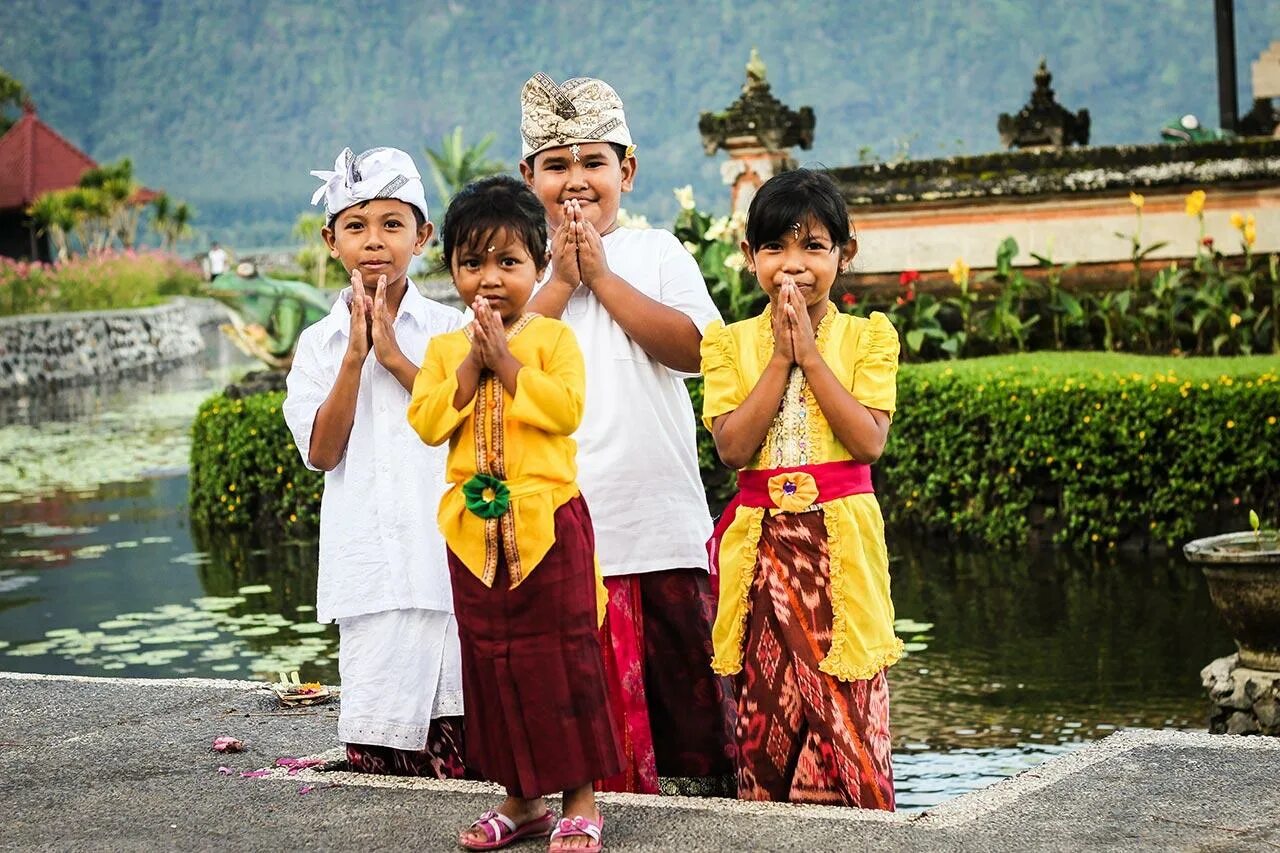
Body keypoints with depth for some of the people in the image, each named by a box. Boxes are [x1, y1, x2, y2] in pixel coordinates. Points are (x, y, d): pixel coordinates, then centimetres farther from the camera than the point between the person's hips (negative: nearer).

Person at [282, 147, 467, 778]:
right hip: (370, 569, 1)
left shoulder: (448, 329, 5)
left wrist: (393, 355, -9)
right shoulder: (319, 343, 9)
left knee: (458, 733, 0)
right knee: (375, 740, 0)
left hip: (449, 554, -1)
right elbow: (322, 450, -2)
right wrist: (355, 354, -7)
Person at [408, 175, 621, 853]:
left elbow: (568, 409, -15)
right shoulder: (444, 349, 9)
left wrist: (509, 365, -15)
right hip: (474, 528, 4)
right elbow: (425, 422, -2)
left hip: (548, 522, -4)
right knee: (491, 660, 9)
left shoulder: (553, 337, -2)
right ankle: (520, 798, 19)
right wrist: (470, 372, -11)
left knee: (563, 657, -1)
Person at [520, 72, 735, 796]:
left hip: (659, 512, -1)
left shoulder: (657, 253, 6)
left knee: (681, 653, 5)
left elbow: (690, 348, -10)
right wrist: (562, 280, -8)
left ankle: (698, 779, 16)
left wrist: (602, 275, -8)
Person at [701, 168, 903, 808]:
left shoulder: (867, 338, 3)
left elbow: (869, 442, -10)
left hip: (843, 542, -1)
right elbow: (732, 447, -8)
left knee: (849, 711, -3)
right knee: (764, 710, 4)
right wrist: (780, 359, -11)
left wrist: (811, 354, -12)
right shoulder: (730, 344, 5)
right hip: (761, 541, 1)